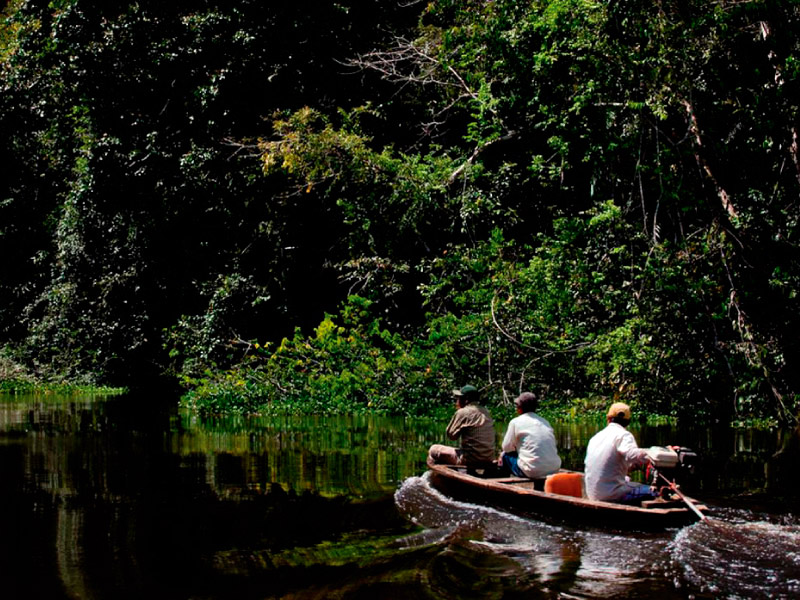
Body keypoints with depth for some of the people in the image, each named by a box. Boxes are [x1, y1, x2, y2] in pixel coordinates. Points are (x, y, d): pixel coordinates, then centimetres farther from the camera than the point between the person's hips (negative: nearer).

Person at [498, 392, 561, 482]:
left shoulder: (515, 422, 1)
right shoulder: (545, 422, 17)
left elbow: (506, 447, 4)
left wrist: (516, 446, 28)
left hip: (533, 471, -6)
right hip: (554, 469, 6)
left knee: (505, 456, 18)